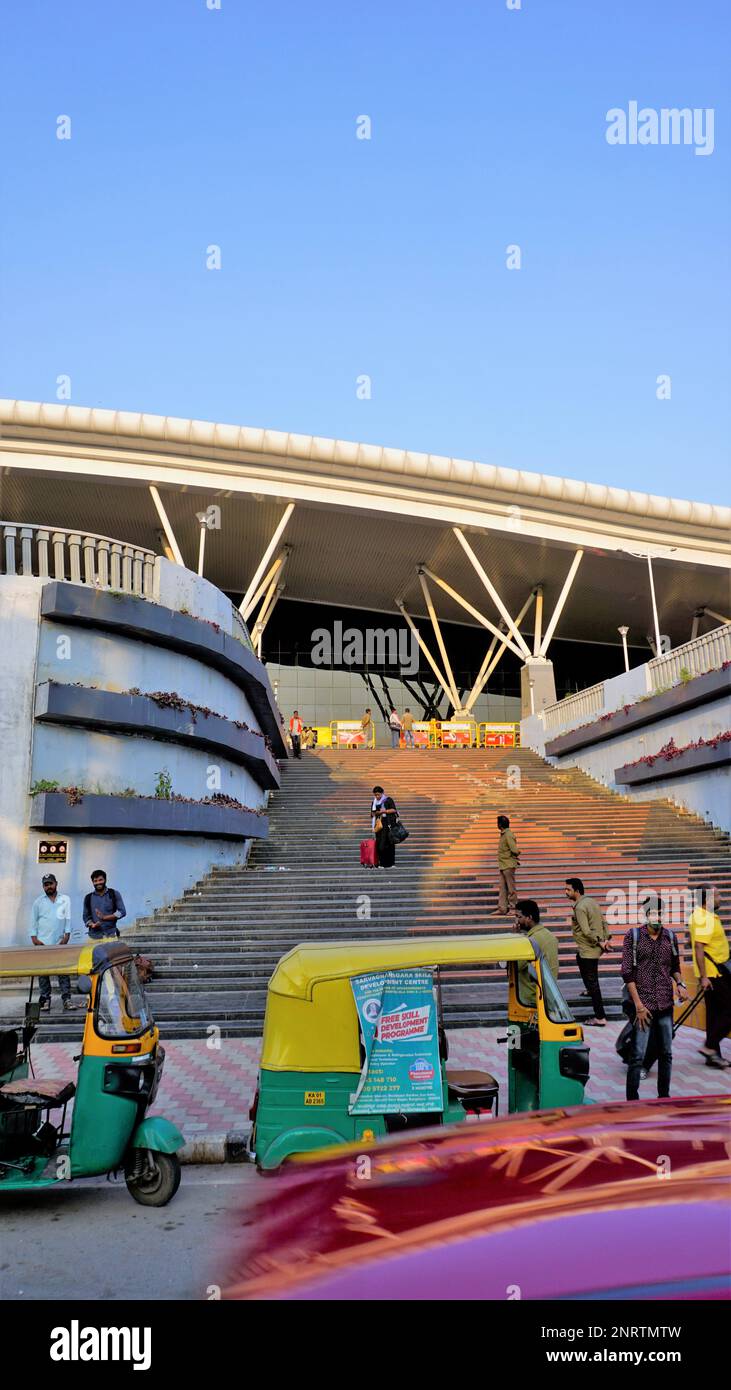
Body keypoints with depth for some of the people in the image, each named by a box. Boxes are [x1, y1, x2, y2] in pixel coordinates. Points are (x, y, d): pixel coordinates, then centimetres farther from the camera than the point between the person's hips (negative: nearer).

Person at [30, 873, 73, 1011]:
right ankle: (45, 999, 7)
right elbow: (33, 921, 8)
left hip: (59, 943, -1)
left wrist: (66, 936, -3)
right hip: (42, 943, 1)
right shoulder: (38, 901, 8)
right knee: (43, 972, 1)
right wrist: (34, 938, -1)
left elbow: (68, 919, 6)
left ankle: (66, 999, -4)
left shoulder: (65, 899, 8)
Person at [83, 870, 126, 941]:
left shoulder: (114, 894, 7)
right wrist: (92, 924, -7)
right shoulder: (88, 898, 13)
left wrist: (105, 917, -10)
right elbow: (86, 916, 15)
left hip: (110, 935, -1)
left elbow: (122, 912, 1)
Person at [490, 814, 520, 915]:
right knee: (503, 888, 9)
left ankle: (512, 907, 6)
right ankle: (502, 908, 11)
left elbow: (515, 850, -23)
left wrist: (516, 854, -4)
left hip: (508, 865, -9)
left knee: (510, 888, -1)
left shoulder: (508, 835, -17)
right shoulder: (503, 834, 12)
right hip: (502, 865, 9)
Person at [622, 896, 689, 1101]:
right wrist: (638, 1005, -11)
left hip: (665, 1005, 4)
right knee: (637, 1056, -5)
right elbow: (627, 972, -7)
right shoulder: (633, 936, -6)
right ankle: (632, 1100, 3)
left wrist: (679, 984, -2)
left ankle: (664, 1096, 27)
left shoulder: (671, 937, 6)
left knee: (666, 1054, 13)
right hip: (643, 1004, -4)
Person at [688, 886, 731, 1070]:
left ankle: (713, 1055, 17)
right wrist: (703, 977, -27)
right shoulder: (703, 919, -20)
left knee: (715, 1013, 12)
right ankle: (710, 1046, -3)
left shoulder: (707, 916, 12)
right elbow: (698, 948, -25)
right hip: (713, 974, -10)